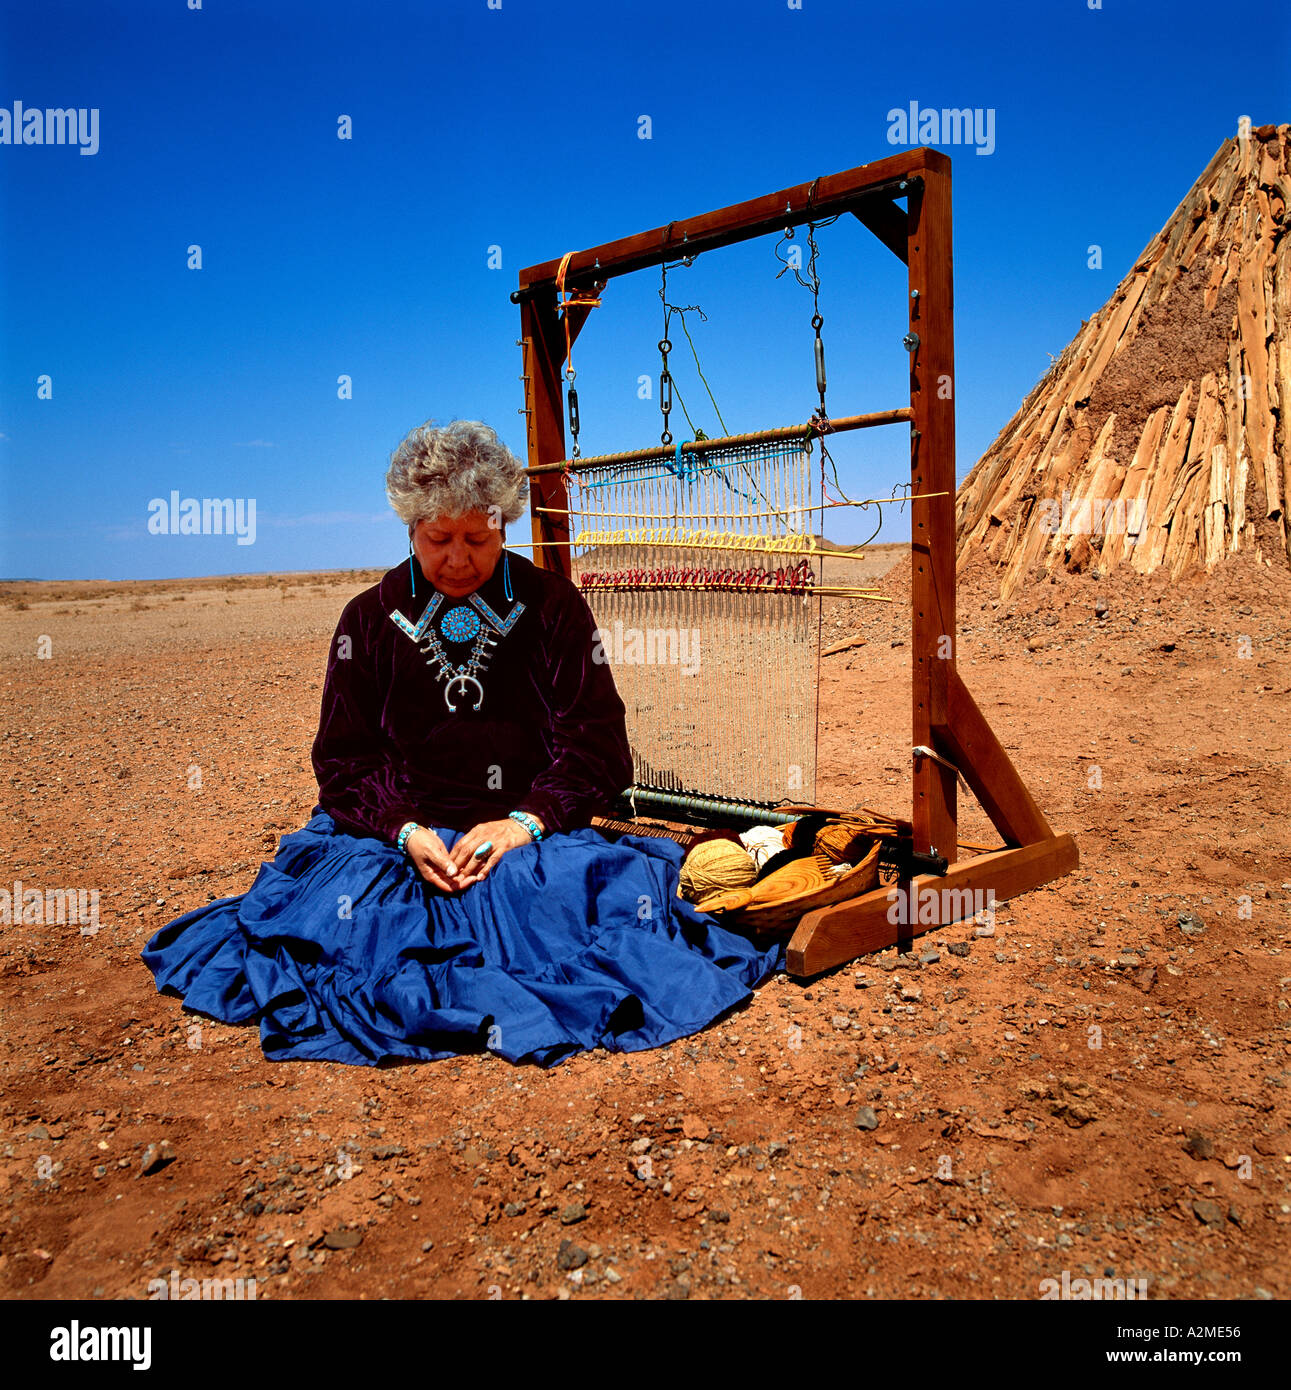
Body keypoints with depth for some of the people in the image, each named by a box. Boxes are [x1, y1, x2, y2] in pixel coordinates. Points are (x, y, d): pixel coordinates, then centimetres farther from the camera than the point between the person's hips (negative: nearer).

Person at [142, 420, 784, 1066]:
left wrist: (525, 821, -17)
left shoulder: (552, 606, 5)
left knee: (622, 883, -29)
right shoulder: (370, 618, 8)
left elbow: (596, 740, 0)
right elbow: (345, 756, 5)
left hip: (530, 832, 0)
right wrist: (406, 832, -15)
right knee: (328, 905, -27)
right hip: (398, 835, 1)